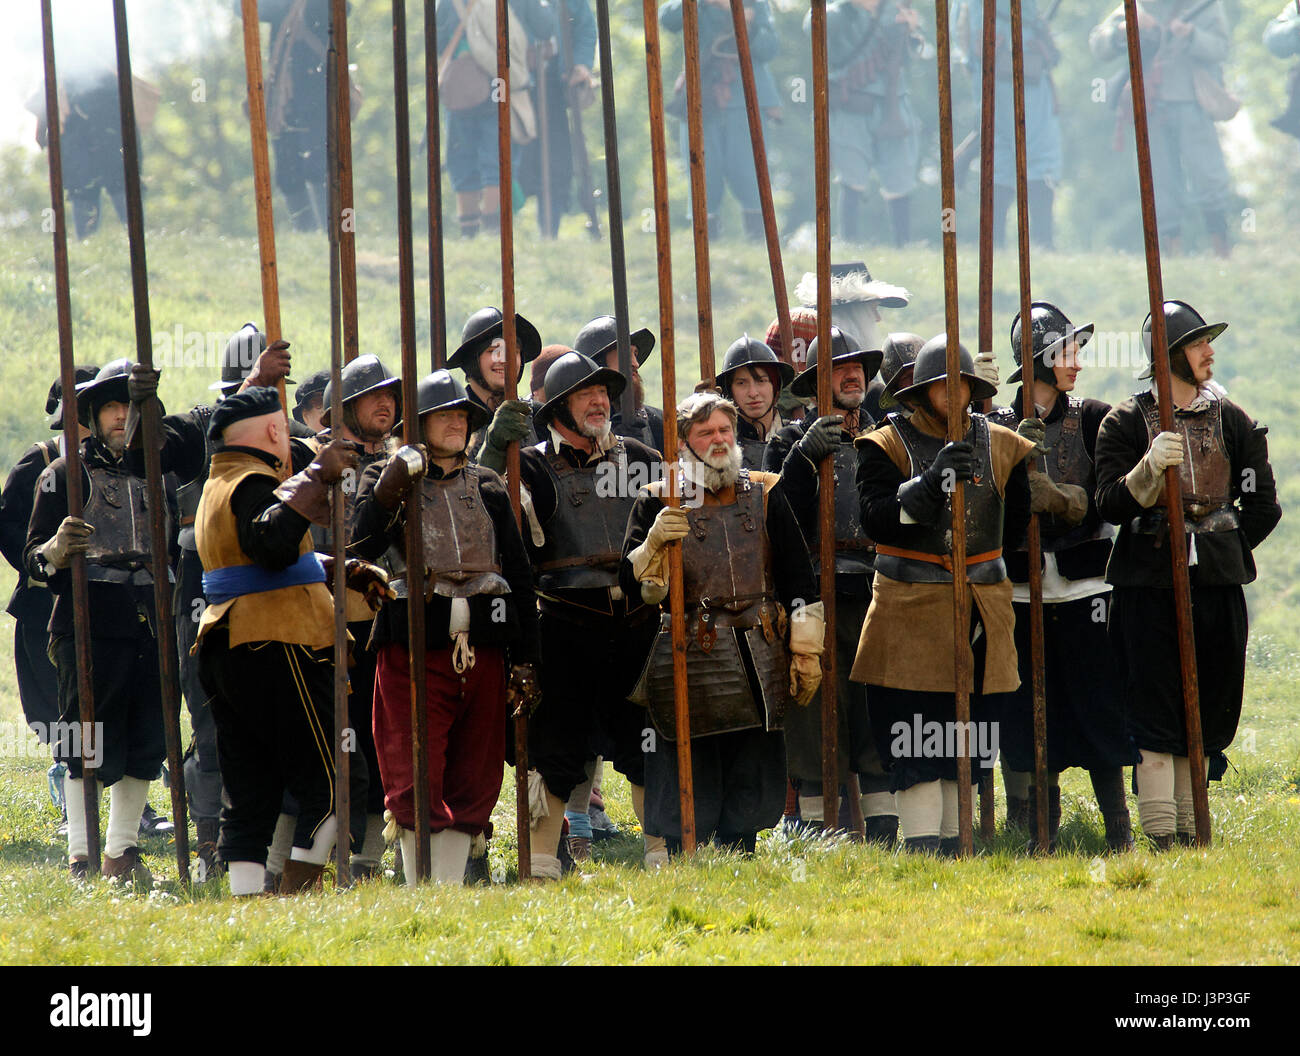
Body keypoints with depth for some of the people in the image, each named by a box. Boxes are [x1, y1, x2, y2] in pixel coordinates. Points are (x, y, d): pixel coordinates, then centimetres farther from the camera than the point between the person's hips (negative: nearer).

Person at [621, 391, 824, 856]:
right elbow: (633, 586, -4)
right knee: (687, 800, -3)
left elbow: (799, 580, 12)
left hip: (757, 664, 3)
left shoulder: (765, 496, 9)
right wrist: (655, 542, -23)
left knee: (750, 787, 7)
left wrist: (807, 650, 8)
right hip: (689, 665, -3)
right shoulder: (658, 504, 2)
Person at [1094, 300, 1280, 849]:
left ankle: (1189, 827, 14)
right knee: (1154, 711, -7)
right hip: (1149, 582, -3)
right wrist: (1150, 469, -22)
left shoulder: (1231, 421, 9)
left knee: (1208, 710, 6)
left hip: (1216, 581, 4)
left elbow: (1262, 507, 13)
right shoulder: (1126, 422, 0)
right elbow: (1111, 504, -6)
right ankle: (1161, 835, -8)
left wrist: (1224, 549, 5)